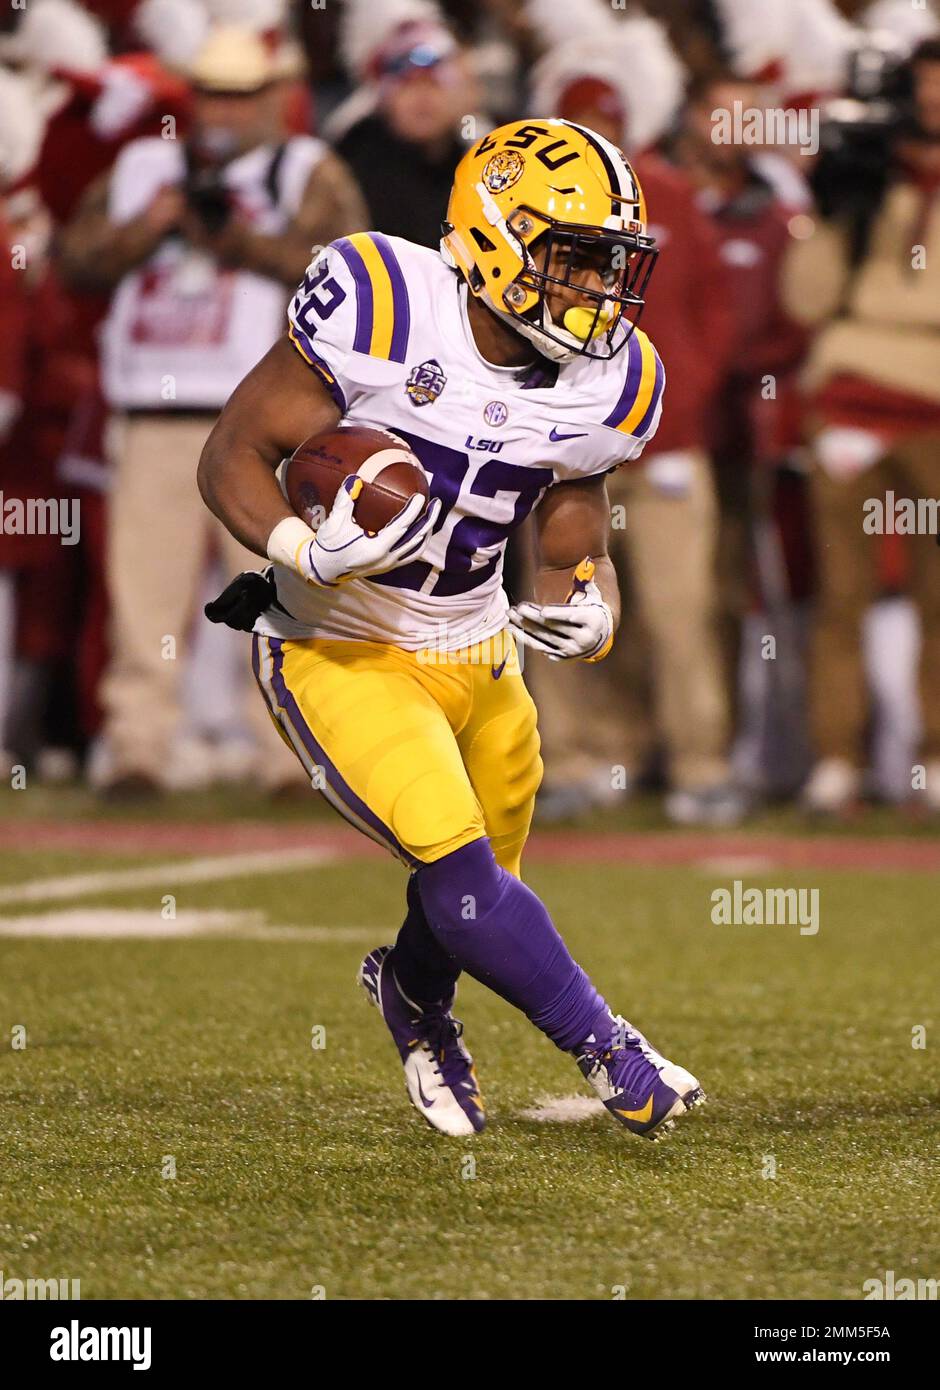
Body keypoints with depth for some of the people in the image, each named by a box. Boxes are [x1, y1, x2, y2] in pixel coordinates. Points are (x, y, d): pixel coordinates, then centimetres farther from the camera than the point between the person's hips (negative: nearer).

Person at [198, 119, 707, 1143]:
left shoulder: (602, 387, -5)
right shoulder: (382, 309, -23)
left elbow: (574, 550, 8)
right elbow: (233, 456, -16)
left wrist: (583, 611, -16)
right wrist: (304, 550, -35)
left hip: (477, 655, 6)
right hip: (341, 653, -6)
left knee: (477, 883, 13)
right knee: (455, 856, -20)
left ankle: (414, 992, 48)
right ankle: (611, 1055, -6)